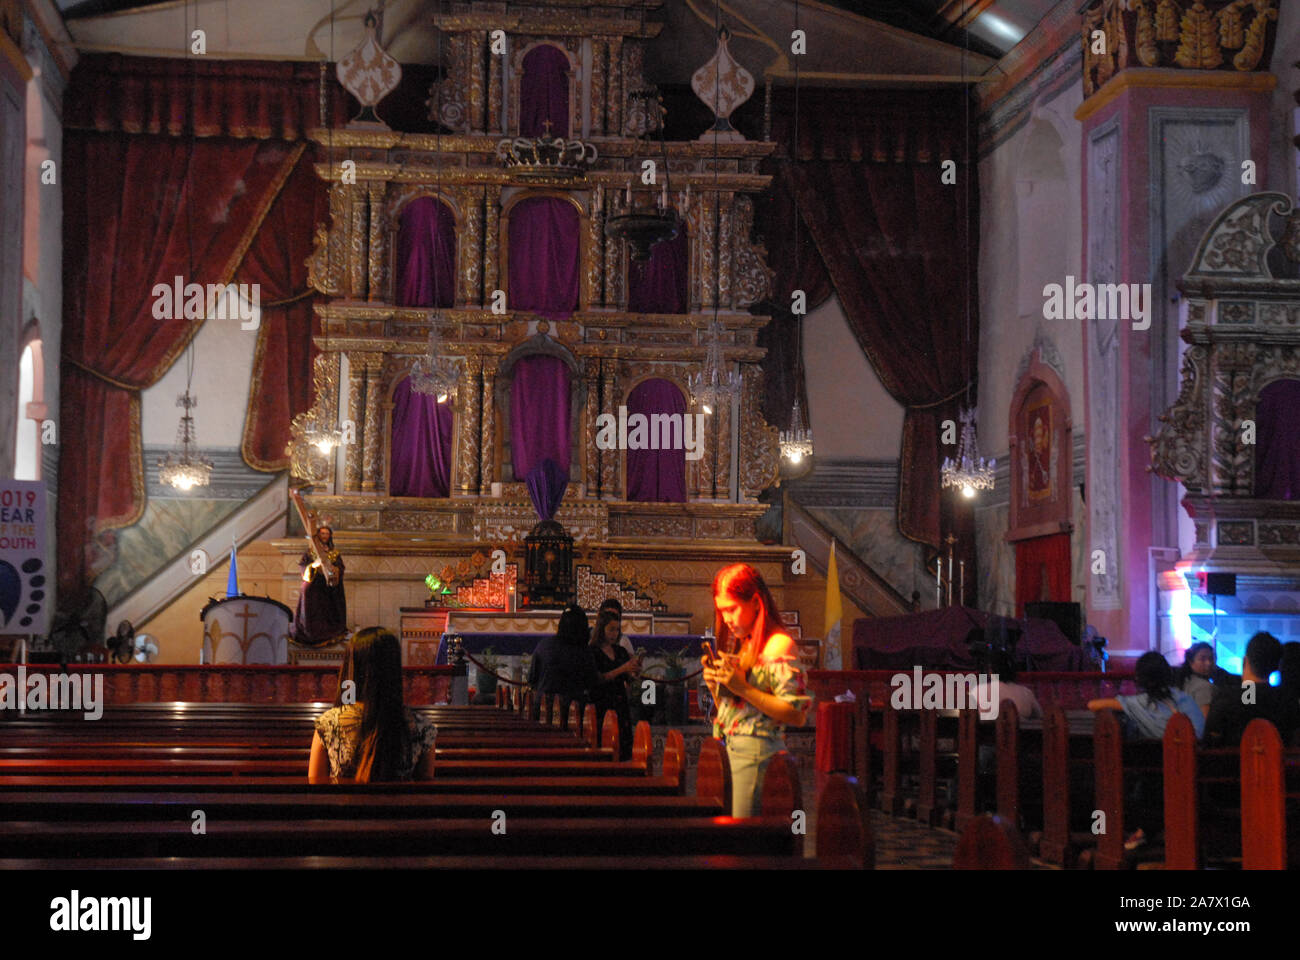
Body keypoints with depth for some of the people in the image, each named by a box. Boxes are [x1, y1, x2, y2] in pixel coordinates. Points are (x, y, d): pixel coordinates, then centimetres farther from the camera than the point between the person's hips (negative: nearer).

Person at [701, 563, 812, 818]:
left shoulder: (779, 646, -8)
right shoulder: (737, 643, 18)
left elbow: (797, 715, -15)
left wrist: (743, 688, -19)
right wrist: (715, 686, 3)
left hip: (757, 750, -8)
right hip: (729, 747, 8)